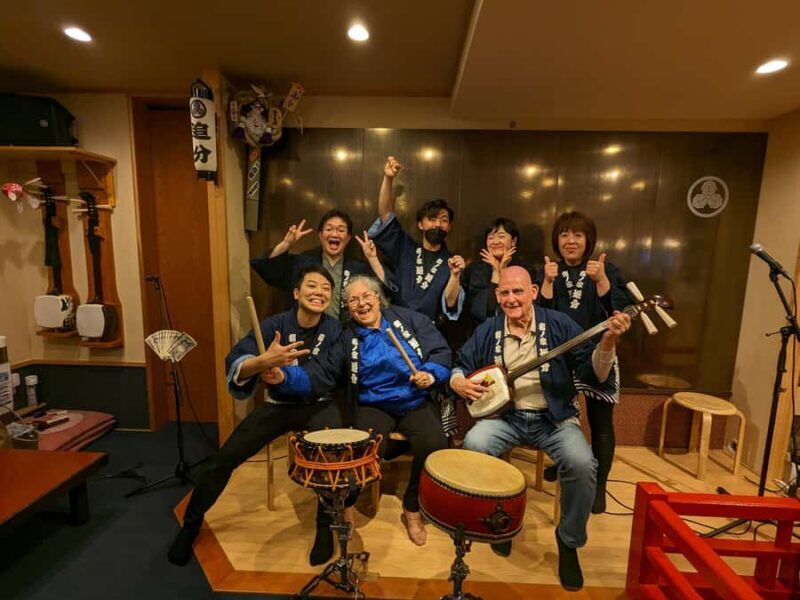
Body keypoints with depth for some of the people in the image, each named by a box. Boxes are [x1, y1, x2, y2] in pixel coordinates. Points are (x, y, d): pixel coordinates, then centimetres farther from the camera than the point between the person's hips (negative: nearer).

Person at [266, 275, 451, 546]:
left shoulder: (409, 319, 3)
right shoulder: (347, 338, 4)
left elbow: (441, 351, 1)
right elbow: (321, 372, -6)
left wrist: (430, 373, -19)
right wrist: (285, 376, -23)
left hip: (417, 402, 1)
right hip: (374, 405, 0)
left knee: (433, 445, -23)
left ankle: (412, 509, 6)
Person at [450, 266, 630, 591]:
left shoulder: (559, 324, -4)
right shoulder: (487, 330, 2)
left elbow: (593, 375, -9)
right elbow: (460, 367, 9)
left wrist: (607, 341, -26)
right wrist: (459, 383, -13)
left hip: (554, 418, -1)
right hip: (505, 416, 2)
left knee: (582, 463, -27)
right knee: (473, 445, -25)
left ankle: (569, 542, 5)